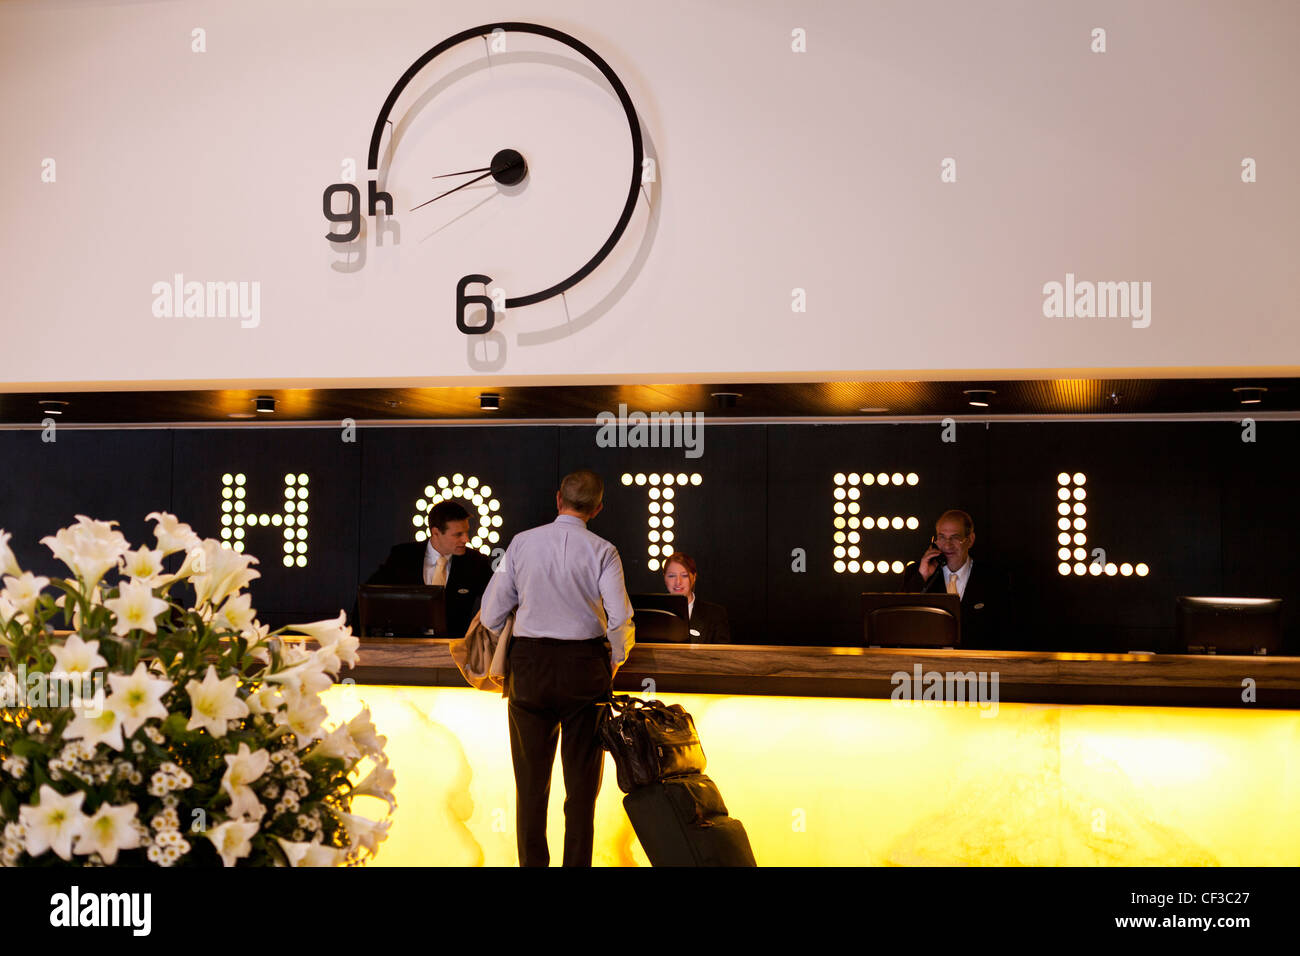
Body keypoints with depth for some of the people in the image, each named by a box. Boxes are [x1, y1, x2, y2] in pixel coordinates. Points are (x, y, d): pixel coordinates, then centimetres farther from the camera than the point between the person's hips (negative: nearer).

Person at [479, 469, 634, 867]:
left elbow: (491, 614, 1)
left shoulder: (522, 543, 0)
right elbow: (621, 619, -10)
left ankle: (532, 862, 10)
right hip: (585, 665, -1)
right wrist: (614, 662, 8)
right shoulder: (602, 552, -4)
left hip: (529, 663, 1)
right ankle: (577, 862, 8)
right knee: (582, 778, 8)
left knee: (531, 777, 8)